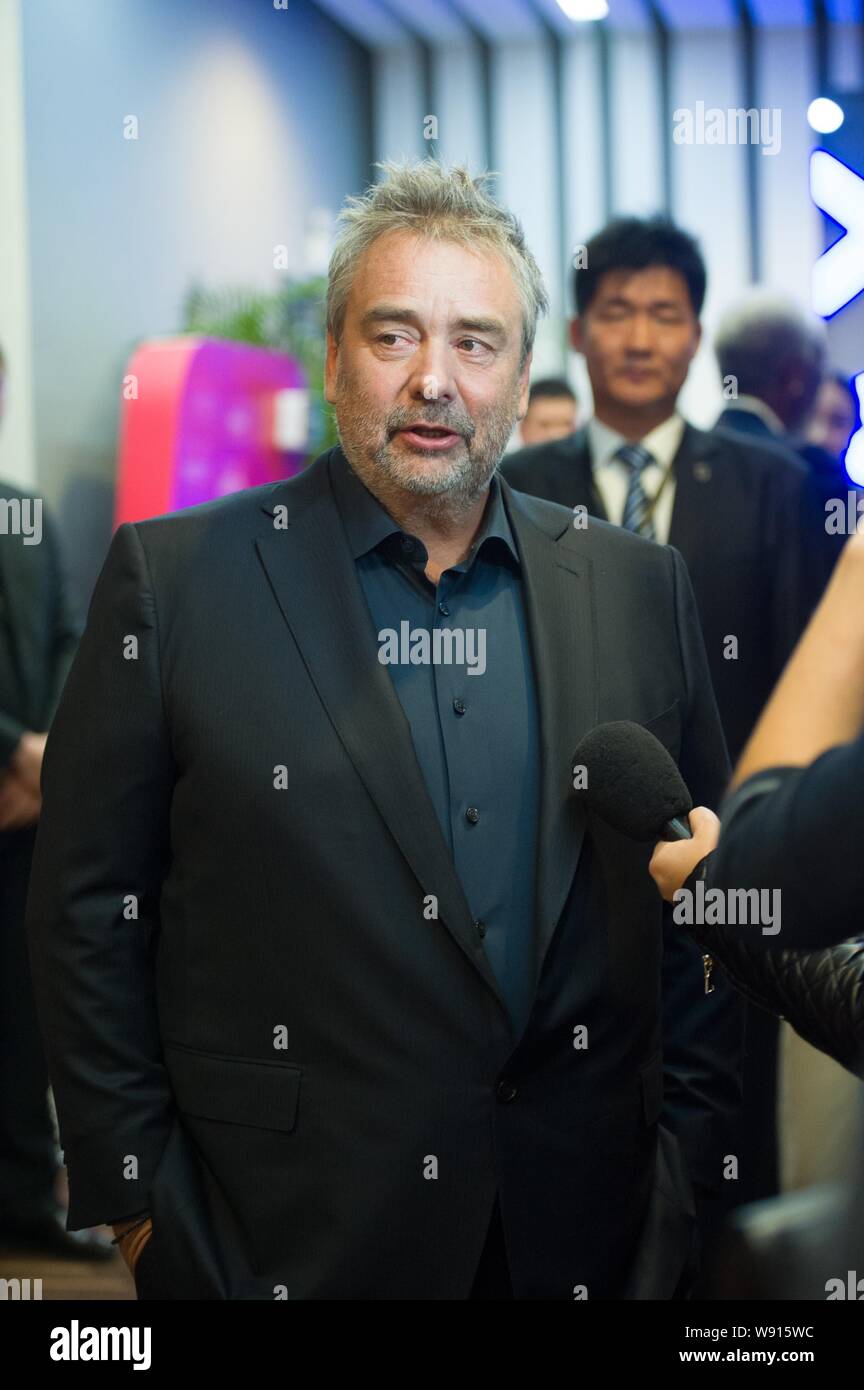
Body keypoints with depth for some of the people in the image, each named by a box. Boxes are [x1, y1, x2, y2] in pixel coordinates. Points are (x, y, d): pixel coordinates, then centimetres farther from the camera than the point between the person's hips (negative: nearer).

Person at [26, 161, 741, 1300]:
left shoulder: (638, 589, 5)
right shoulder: (175, 578, -5)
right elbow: (87, 914, -3)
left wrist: (686, 1158, 5)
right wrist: (137, 1195, -5)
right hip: (289, 1238, -2)